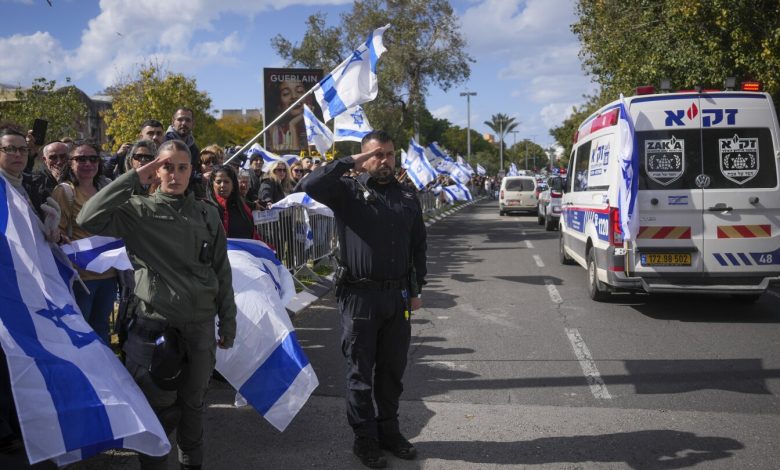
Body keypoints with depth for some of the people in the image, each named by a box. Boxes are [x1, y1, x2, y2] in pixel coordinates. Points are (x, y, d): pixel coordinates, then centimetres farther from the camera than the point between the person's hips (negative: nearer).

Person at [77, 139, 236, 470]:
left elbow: (221, 272, 9)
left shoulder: (207, 214, 5)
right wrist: (133, 179, -17)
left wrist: (228, 321, 8)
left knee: (194, 404, 16)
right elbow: (89, 218, -21)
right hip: (154, 324, -3)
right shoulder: (139, 211, -4)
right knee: (158, 409, 5)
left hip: (200, 325, 3)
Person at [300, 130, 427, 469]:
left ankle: (389, 430, 31)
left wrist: (416, 290, 9)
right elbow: (310, 184, -20)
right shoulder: (348, 191, -2)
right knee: (360, 371, 7)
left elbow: (418, 248, 13)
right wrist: (349, 163, -15)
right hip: (360, 295, -4)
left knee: (392, 369, 15)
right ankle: (365, 438, 20)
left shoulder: (408, 199, 10)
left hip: (397, 296, 4)